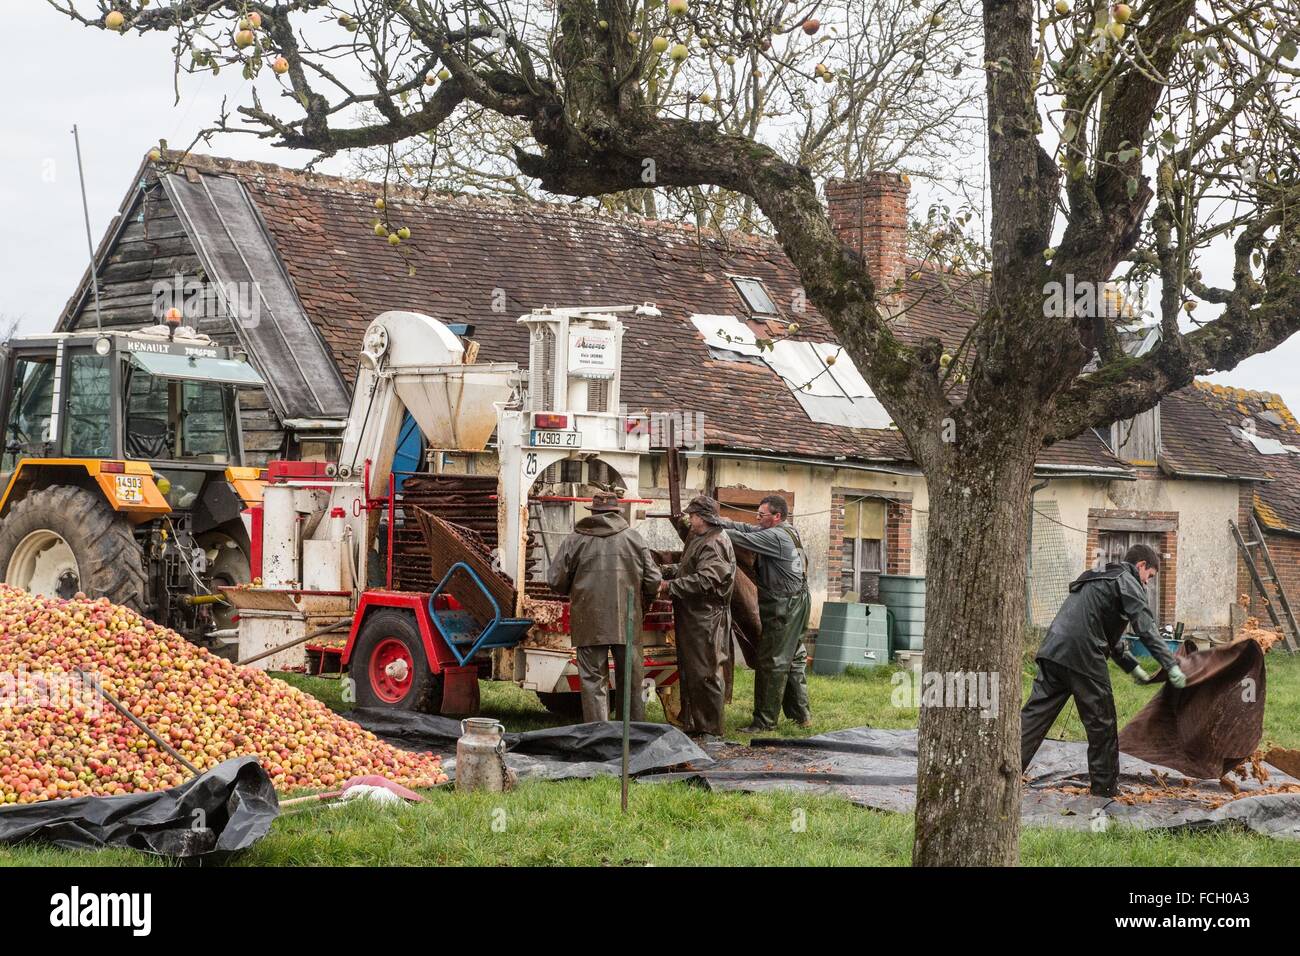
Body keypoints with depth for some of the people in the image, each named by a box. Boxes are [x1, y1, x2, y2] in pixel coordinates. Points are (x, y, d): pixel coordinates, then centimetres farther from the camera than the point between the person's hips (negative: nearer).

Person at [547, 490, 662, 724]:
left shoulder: (576, 540, -2)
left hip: (589, 624, -2)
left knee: (593, 680, 2)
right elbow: (653, 581, 3)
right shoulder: (634, 539, 3)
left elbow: (556, 581, 1)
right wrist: (640, 607, 22)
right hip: (627, 623, 2)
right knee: (630, 681, 13)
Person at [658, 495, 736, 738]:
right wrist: (666, 570, 8)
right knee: (689, 672, 15)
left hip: (707, 620, -11)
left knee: (705, 674, -6)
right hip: (691, 618, 11)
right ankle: (692, 725, 24)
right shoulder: (699, 540, 19)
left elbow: (705, 580, -26)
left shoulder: (715, 545, -16)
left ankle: (712, 729, -1)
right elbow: (687, 569, 24)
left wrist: (671, 586, -22)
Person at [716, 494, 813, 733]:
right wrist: (719, 521, 1)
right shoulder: (788, 532, 13)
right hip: (797, 604, 10)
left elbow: (742, 538, -20)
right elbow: (747, 529, 10)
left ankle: (765, 721, -4)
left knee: (772, 663, -6)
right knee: (794, 659, 17)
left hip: (782, 609, -10)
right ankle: (801, 714, 23)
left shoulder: (776, 537, -17)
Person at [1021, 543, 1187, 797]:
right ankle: (1105, 787, 13)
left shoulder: (1099, 578, 32)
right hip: (1081, 655, -8)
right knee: (1101, 722, 5)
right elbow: (1146, 628, -9)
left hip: (1053, 650, 8)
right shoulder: (1127, 581, 3)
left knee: (1035, 714, 4)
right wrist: (1171, 666, -10)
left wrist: (1132, 666, 34)